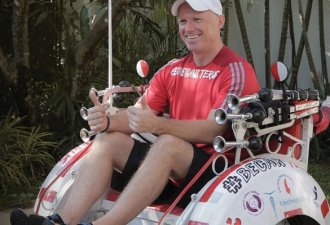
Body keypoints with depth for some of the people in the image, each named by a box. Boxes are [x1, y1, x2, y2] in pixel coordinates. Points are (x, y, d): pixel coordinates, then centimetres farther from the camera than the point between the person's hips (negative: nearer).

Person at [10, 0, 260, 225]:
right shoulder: (171, 70, 14)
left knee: (167, 143, -34)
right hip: (170, 161, 7)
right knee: (108, 141, -10)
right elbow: (136, 115, 5)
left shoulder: (237, 70, -7)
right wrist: (107, 121, -19)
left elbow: (214, 130, -20)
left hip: (217, 167, -7)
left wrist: (157, 125, -35)